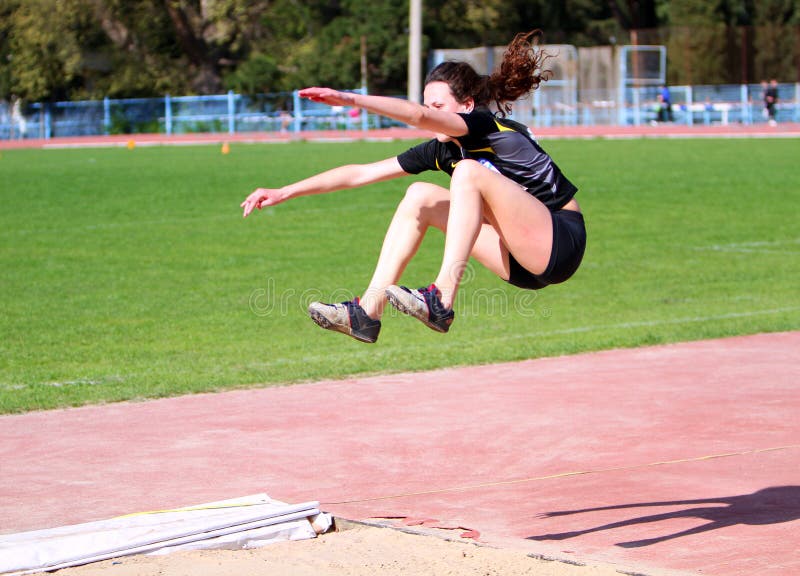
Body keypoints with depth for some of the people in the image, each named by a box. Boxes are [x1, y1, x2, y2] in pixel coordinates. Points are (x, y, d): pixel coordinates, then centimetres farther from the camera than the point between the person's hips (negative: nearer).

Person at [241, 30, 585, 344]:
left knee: (469, 171, -25)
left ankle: (441, 301, -31)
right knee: (420, 196, 0)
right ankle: (369, 309, -10)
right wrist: (286, 192, 5)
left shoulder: (491, 127, -13)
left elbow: (420, 116, -31)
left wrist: (351, 99, -40)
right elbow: (362, 173, 8)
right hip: (521, 261, 8)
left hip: (562, 243, -8)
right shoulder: (442, 150, 8)